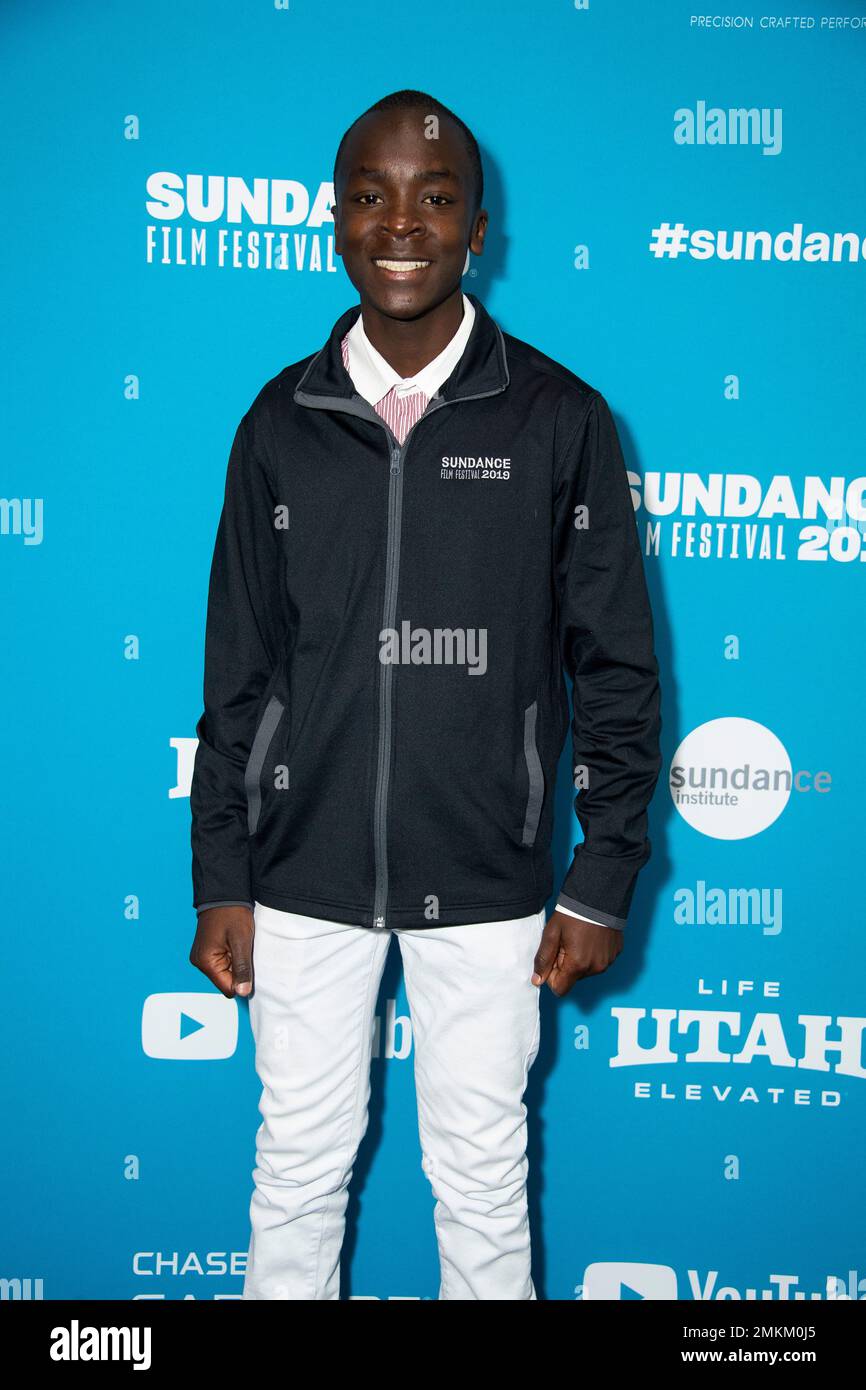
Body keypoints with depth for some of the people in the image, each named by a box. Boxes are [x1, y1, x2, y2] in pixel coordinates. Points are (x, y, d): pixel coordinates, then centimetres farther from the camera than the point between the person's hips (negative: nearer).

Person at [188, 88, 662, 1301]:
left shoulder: (558, 419, -4)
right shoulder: (283, 419, 2)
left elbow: (617, 667, -1)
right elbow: (239, 669, 5)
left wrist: (604, 879, -3)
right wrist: (219, 880, 4)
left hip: (485, 881, -1)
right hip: (305, 875, 2)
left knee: (485, 1172, 13)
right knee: (300, 1164, 14)